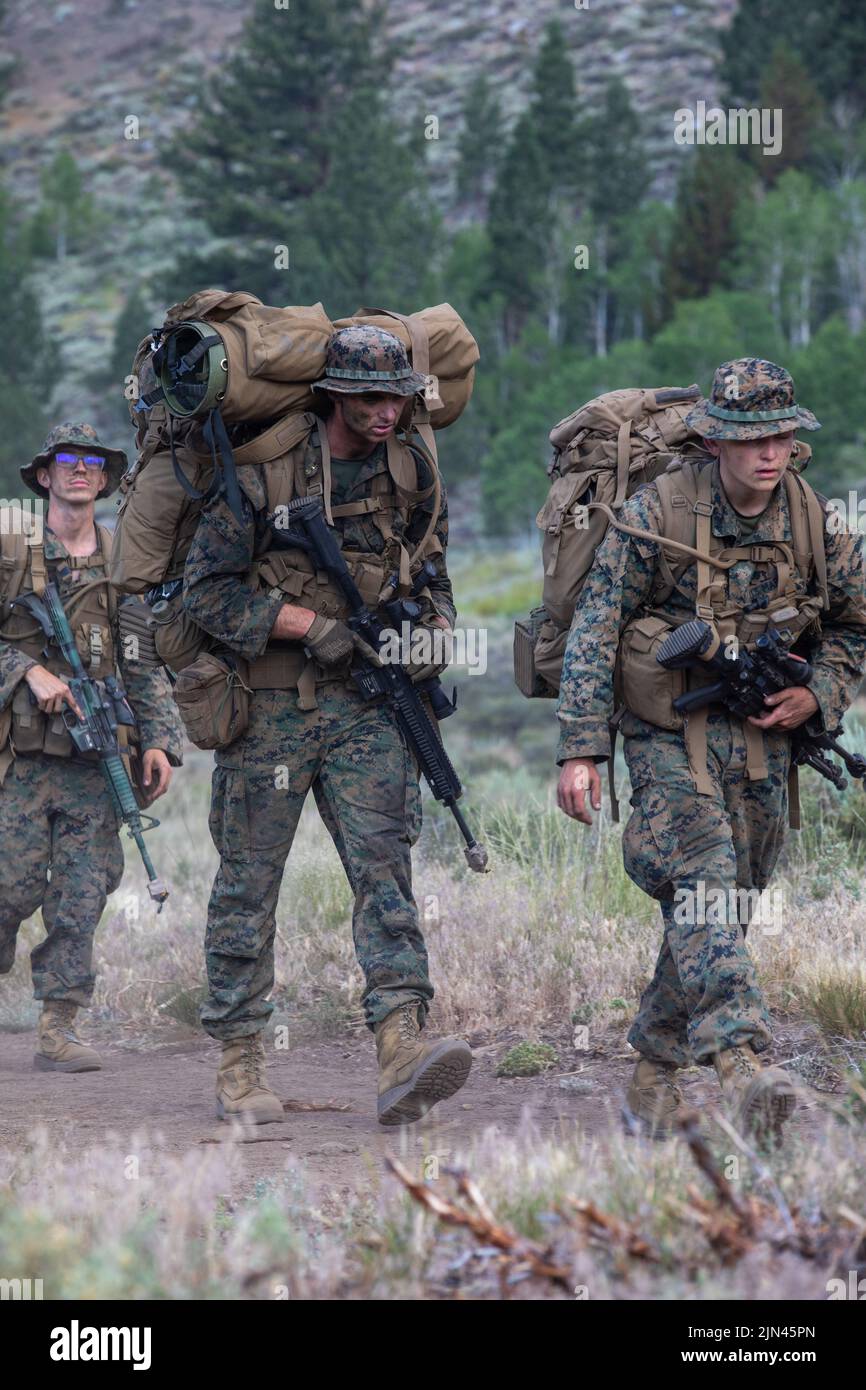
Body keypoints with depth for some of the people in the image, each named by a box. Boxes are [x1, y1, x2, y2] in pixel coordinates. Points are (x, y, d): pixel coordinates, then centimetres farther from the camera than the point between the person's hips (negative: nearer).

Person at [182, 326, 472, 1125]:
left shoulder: (410, 474, 6)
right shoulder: (262, 472, -10)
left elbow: (430, 572, 20)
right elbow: (209, 588, -10)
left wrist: (435, 630, -1)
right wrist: (308, 623, -18)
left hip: (365, 704, 3)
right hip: (269, 706, -3)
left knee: (384, 864, -11)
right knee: (249, 880, 4)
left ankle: (401, 1050, -21)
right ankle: (240, 1063, 14)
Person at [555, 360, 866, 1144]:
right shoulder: (656, 514, -12)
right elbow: (594, 633, -9)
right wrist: (581, 750, -15)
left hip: (761, 742, 4)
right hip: (670, 733, -4)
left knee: (723, 906, 7)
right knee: (704, 885, -22)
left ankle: (654, 1072, 22)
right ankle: (739, 1059, -36)